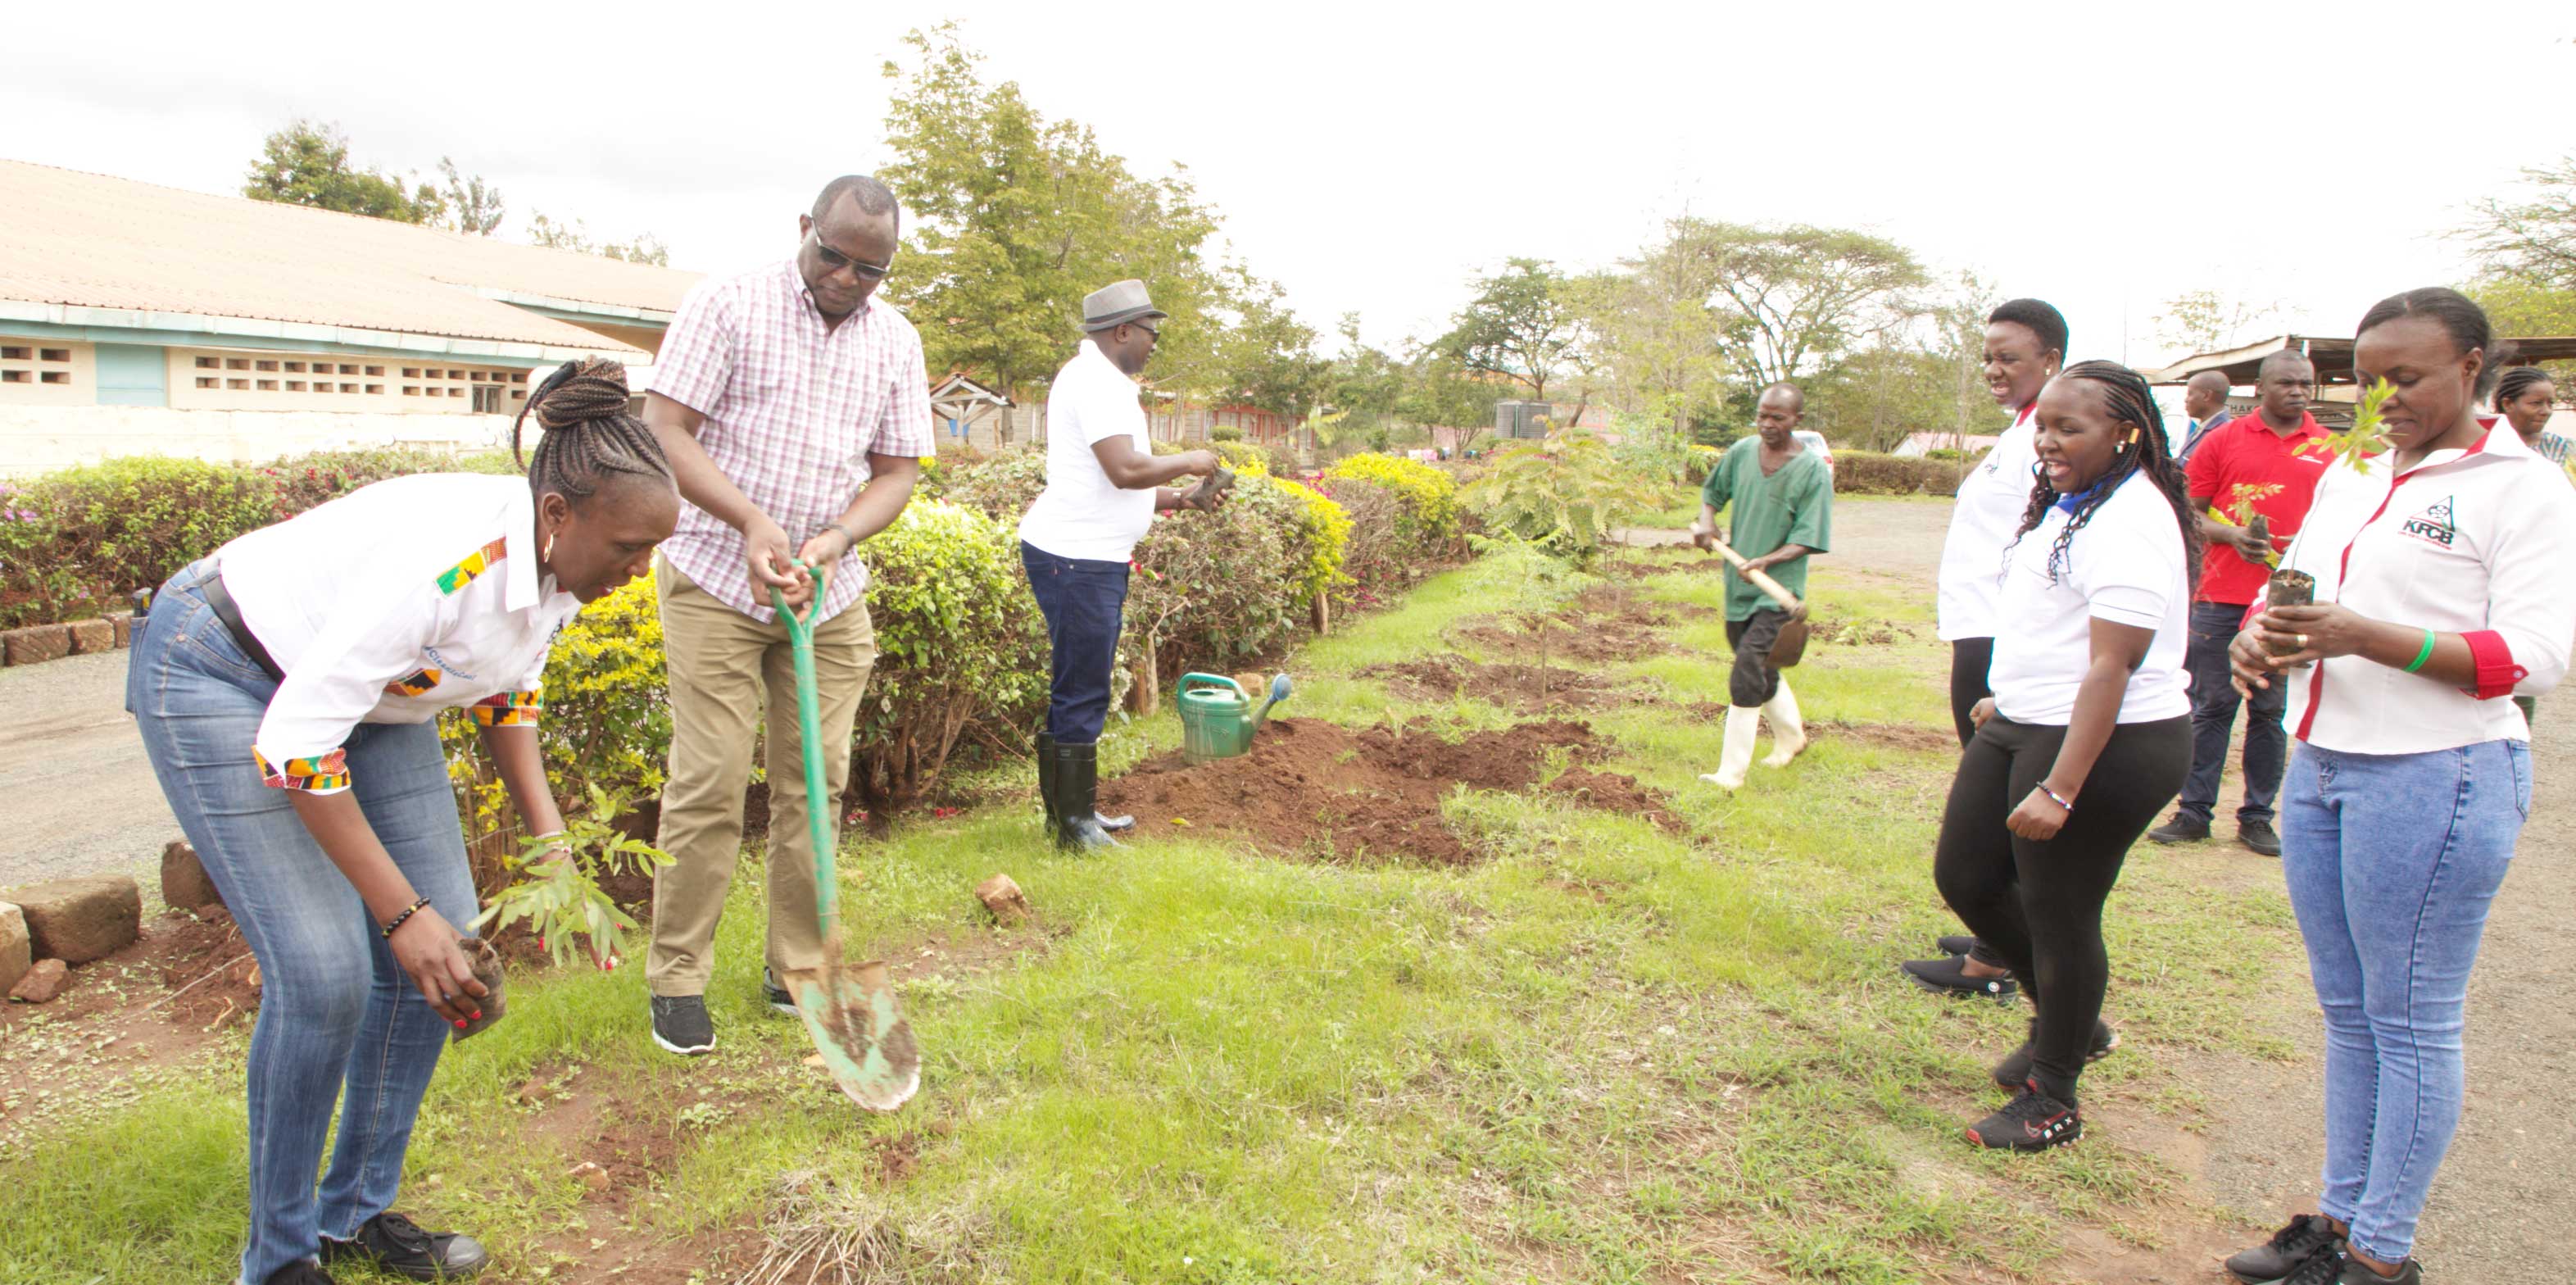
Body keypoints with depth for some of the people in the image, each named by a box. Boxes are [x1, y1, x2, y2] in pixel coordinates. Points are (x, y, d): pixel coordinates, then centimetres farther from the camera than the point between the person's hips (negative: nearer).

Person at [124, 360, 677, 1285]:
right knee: (325, 972, -15)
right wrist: (403, 914, -31)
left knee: (444, 944, 0)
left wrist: (550, 839, -5)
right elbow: (296, 744, -32)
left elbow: (506, 694, 6)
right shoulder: (446, 558, -38)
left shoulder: (558, 560, -13)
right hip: (222, 677, -7)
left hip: (366, 693, 8)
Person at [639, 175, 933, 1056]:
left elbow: (898, 472, 7)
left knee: (816, 784, 6)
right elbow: (663, 430, -9)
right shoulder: (728, 304, -5)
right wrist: (752, 521, -23)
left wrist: (834, 541, -13)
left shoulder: (896, 342, 7)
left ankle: (799, 971, 19)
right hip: (716, 583, -4)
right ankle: (677, 977, 11)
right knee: (709, 782, -4)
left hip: (832, 595, 4)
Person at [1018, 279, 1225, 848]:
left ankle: (1073, 809, 26)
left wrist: (1181, 499, 13)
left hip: (1093, 557, 11)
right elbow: (1126, 470, -26)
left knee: (1081, 688, 16)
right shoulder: (1097, 380, -14)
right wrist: (1186, 462, -9)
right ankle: (1074, 824, 3)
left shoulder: (1101, 380, 20)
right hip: (1075, 559, -11)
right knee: (1082, 693, -5)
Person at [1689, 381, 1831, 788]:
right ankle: (1791, 735, 45)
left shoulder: (1813, 471, -13)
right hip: (1737, 584, 6)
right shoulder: (1742, 452, 2)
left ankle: (1731, 770, -9)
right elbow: (1713, 489, 19)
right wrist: (1706, 520, -1)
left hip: (1777, 587, -6)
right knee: (1760, 666, 20)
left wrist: (1765, 561, -30)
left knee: (1747, 672, -15)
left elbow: (1807, 539, -16)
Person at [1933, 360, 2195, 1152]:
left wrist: (2058, 791, -28)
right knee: (1967, 877, 14)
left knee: (2059, 914, 2)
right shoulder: (2069, 502, 11)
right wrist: (2010, 699, 26)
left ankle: (2053, 1101, 21)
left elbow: (2111, 667, -26)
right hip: (2024, 728, 10)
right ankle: (2067, 1023, 36)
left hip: (2104, 745, -10)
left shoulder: (2130, 521, -20)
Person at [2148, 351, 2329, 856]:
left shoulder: (2328, 448, 8)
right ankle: (2194, 811, 11)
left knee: (2270, 711, 7)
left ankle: (2257, 816, 16)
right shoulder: (2223, 441, 4)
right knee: (2212, 707, 3)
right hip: (2222, 596, -1)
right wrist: (2232, 535, -12)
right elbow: (2190, 512, 5)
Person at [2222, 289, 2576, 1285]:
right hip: (2319, 768, 7)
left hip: (2435, 778, -7)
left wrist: (2366, 638, -27)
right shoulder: (2349, 474, 13)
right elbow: (2292, 587, 19)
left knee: (2410, 1024, 3)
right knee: (2347, 1014, 14)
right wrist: (2261, 636, -4)